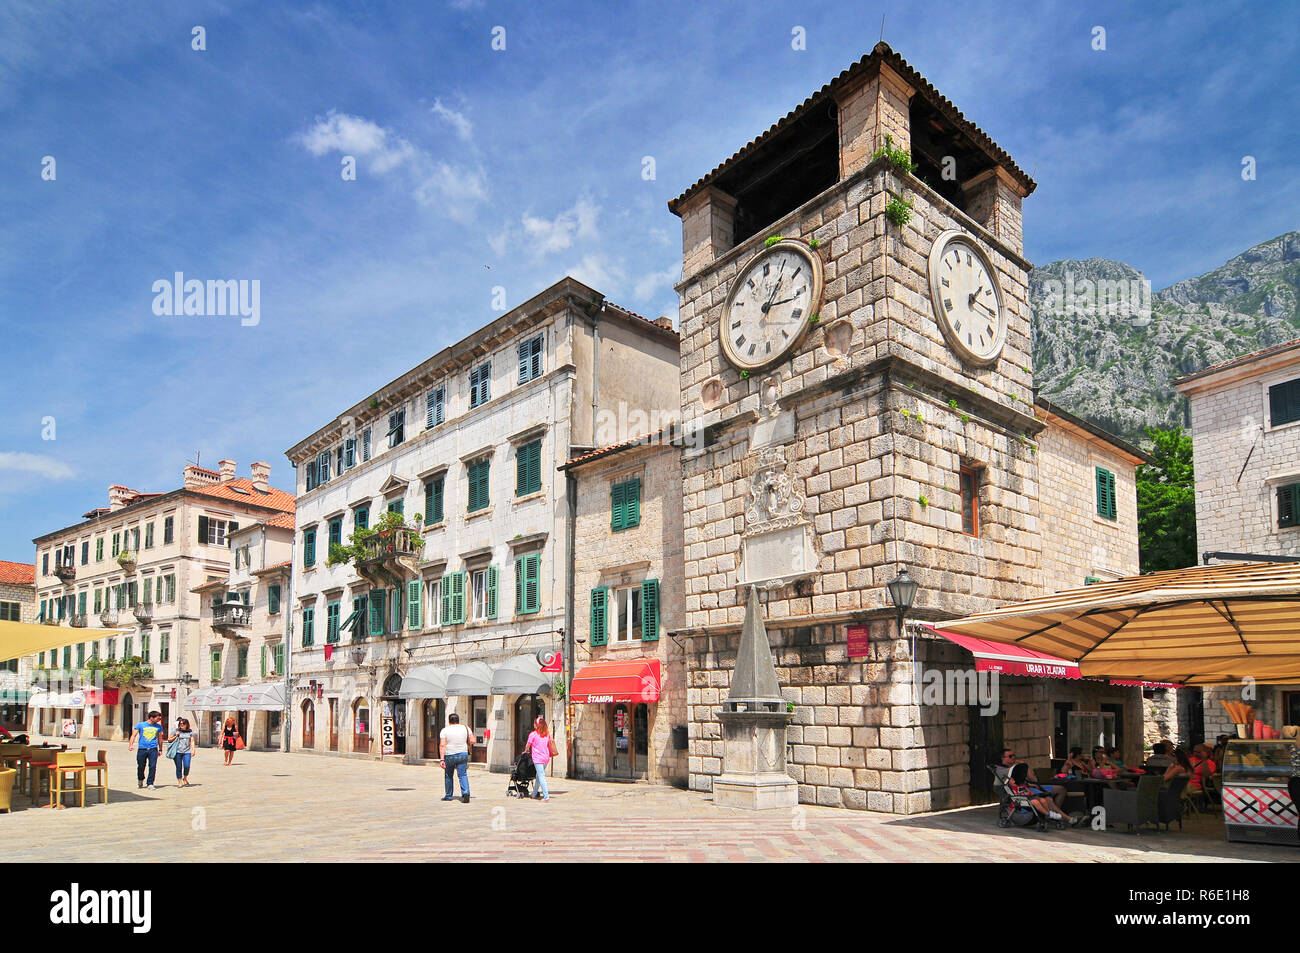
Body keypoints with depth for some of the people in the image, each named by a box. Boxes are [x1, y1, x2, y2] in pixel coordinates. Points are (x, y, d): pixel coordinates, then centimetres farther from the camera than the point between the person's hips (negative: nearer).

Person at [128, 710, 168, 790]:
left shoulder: (158, 726, 9)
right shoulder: (140, 725, 3)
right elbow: (134, 735, 3)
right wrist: (131, 745, -13)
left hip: (153, 749, 1)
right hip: (142, 749, -1)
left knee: (153, 767, -9)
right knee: (141, 767, 8)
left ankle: (150, 784, -1)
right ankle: (140, 780, 36)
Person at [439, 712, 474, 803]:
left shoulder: (444, 731, -3)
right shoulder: (465, 728, 3)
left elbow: (442, 745, -12)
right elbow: (472, 741, 0)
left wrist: (442, 759, -15)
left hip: (449, 756, -1)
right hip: (463, 754, 1)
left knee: (448, 776, 16)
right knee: (463, 775, 2)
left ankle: (449, 796, 25)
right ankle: (465, 793, -18)